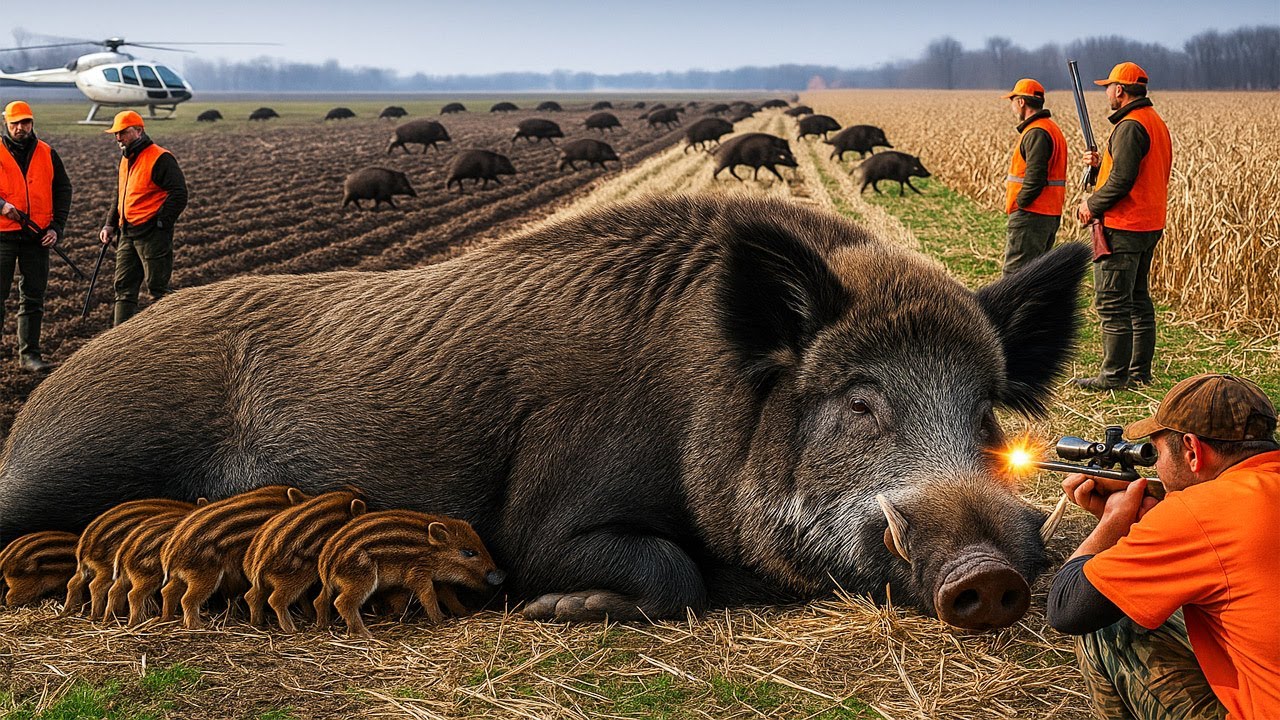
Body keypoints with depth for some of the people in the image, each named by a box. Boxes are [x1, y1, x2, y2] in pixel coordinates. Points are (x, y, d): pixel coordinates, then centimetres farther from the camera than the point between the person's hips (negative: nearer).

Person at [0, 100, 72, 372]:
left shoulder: (47, 154, 8)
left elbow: (63, 189, 11)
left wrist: (56, 227, 1)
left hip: (37, 237, 3)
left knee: (33, 297, 7)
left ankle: (29, 354, 14)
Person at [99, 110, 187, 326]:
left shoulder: (160, 158, -12)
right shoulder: (126, 159, 17)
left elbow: (179, 195, -16)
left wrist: (160, 223, -17)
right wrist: (110, 225, 17)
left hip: (152, 235, -9)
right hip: (128, 235, 9)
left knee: (158, 288, -3)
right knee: (124, 287, 9)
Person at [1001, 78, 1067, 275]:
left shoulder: (1036, 133, -16)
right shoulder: (1051, 128, 18)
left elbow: (1035, 177, -23)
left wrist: (1019, 203, -12)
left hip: (1031, 215, -10)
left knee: (1015, 272, -10)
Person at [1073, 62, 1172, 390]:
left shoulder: (1130, 126, -17)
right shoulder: (1156, 122, 16)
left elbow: (1123, 180, -22)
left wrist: (1092, 205, -9)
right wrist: (1101, 163, 11)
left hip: (1123, 228, -10)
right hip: (1149, 225, 10)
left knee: (1112, 302, -6)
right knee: (1137, 299, 15)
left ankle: (1114, 375, -3)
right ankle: (1139, 371, 20)